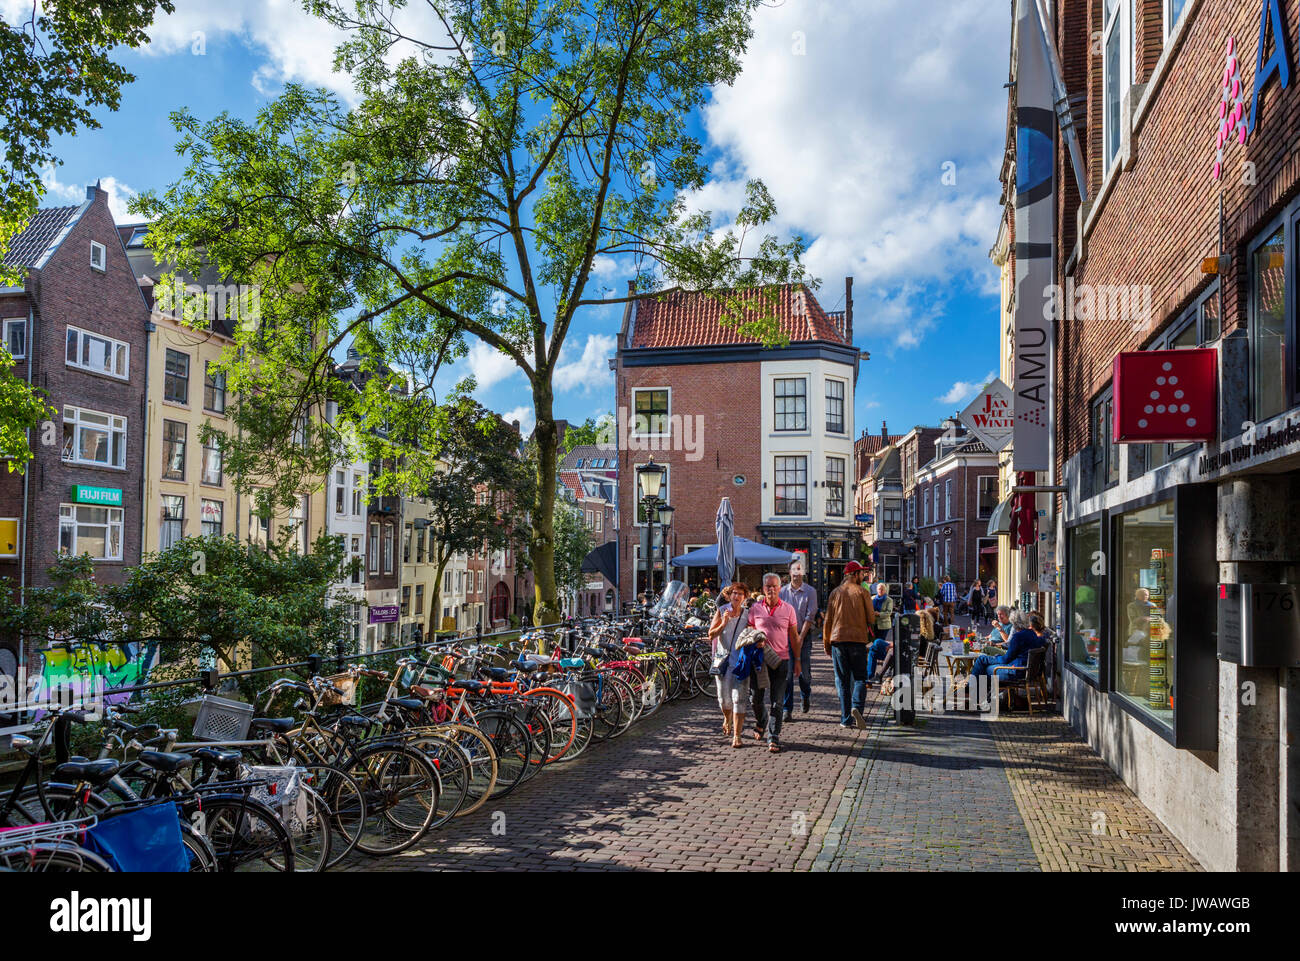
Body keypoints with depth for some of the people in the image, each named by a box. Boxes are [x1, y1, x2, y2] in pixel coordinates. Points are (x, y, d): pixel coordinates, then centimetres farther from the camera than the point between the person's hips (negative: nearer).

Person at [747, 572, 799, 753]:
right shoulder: (755, 609, 3)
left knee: (777, 702, -2)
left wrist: (797, 660, 6)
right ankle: (760, 722, 36)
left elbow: (794, 636, 7)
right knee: (757, 699, 7)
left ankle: (774, 737, 4)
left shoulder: (788, 609, 3)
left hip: (781, 660, -1)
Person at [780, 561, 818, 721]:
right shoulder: (783, 591, 4)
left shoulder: (810, 591, -2)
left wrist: (800, 637, -12)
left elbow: (810, 616, -6)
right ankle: (788, 709, 1)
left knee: (804, 670, -1)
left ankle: (805, 696, 32)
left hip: (804, 634, -1)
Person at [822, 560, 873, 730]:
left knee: (842, 680, 7)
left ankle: (846, 718, 6)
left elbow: (827, 621, 7)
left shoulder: (835, 593, 8)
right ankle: (856, 707, -19)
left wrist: (826, 644, 14)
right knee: (859, 678, 6)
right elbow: (871, 618, 0)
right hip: (858, 639, -2)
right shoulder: (861, 592, 0)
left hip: (838, 639, 2)